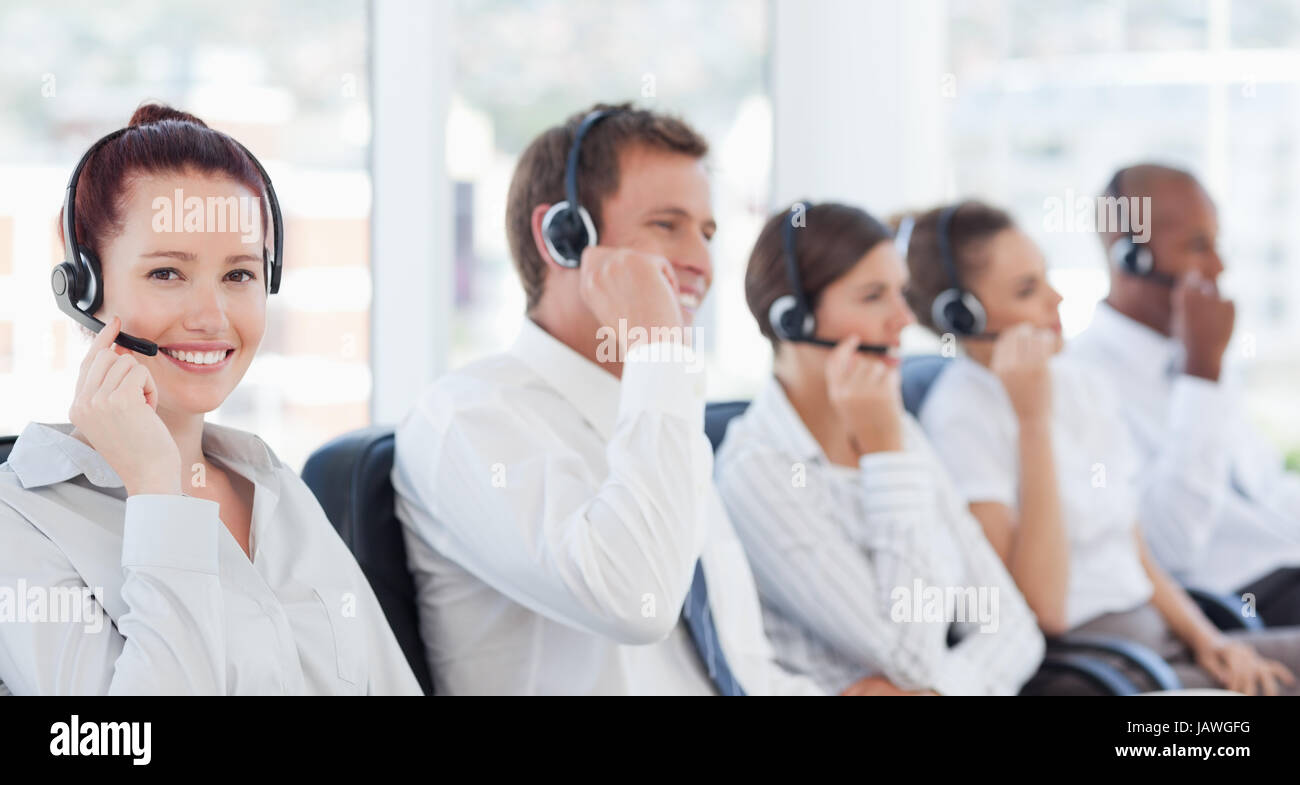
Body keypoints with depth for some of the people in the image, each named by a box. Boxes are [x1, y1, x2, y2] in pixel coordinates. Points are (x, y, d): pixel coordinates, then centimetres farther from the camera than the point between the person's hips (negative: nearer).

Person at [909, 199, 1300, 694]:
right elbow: (1042, 610, -18)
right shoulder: (961, 415, -10)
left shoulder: (1081, 388, 14)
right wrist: (1032, 420, -18)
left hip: (1158, 635, 8)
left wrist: (1206, 639, 2)